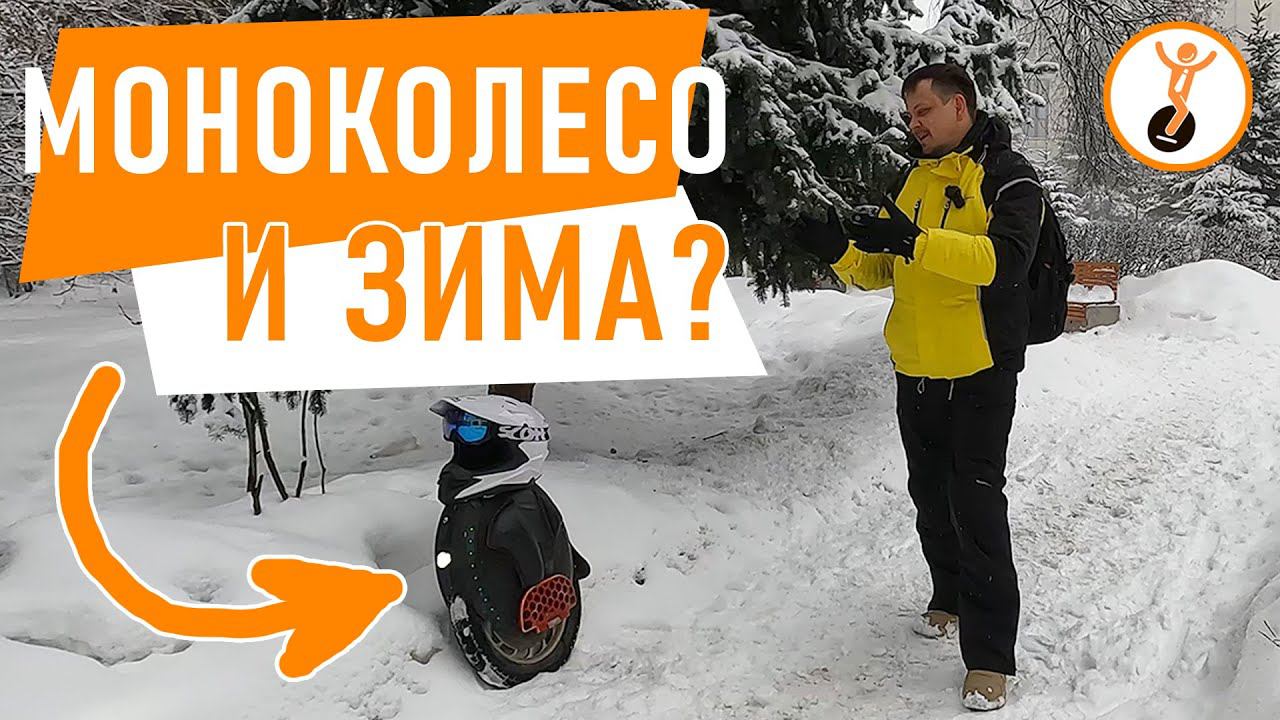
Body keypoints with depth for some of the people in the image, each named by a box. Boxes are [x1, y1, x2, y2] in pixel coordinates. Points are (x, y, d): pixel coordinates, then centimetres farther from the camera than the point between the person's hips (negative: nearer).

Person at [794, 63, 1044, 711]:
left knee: (976, 505, -8)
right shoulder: (913, 179, 12)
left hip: (980, 372, -7)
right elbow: (880, 269, 13)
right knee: (930, 495, 17)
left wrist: (916, 241, -36)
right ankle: (950, 600, 36)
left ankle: (990, 655, -2)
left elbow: (1006, 258, -26)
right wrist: (839, 250, -8)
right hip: (916, 370, 7)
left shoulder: (1007, 177, -9)